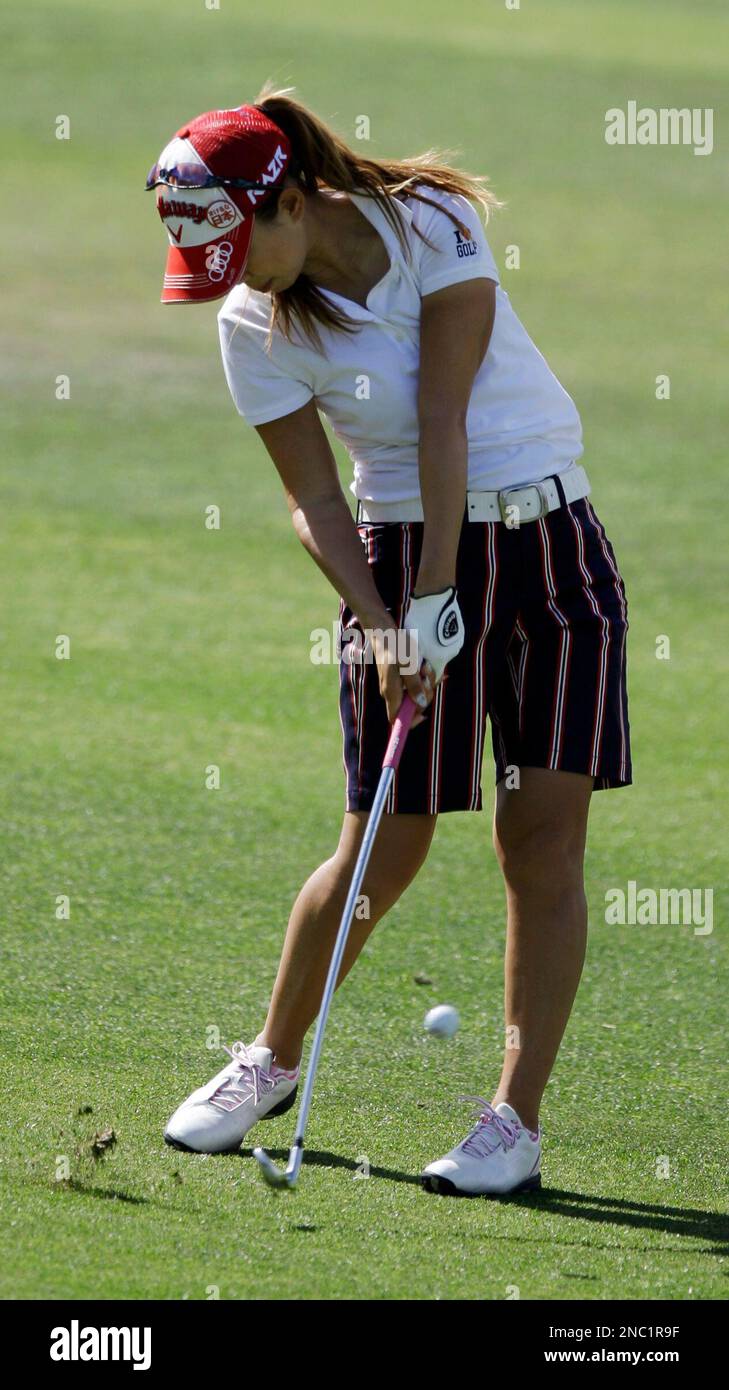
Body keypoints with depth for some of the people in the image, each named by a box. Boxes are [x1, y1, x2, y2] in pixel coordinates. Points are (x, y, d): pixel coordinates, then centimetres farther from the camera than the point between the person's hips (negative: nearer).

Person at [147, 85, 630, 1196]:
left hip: (548, 537, -1)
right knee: (384, 853, -1)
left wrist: (438, 595, -21)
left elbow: (443, 422, -17)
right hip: (400, 556, 1)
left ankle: (517, 1119, -4)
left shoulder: (434, 224, -13)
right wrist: (383, 625, -18)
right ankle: (271, 1062, 21)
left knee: (543, 835, -7)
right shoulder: (253, 324, -5)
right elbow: (314, 499, -4)